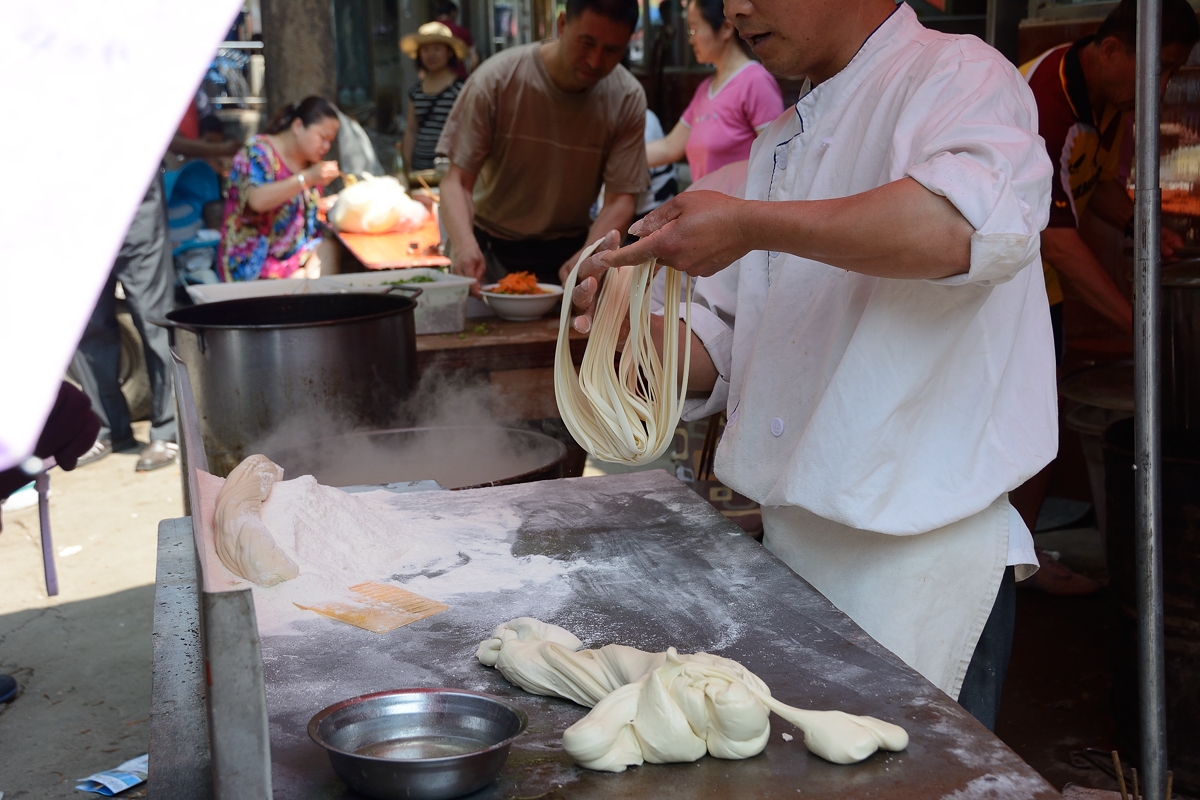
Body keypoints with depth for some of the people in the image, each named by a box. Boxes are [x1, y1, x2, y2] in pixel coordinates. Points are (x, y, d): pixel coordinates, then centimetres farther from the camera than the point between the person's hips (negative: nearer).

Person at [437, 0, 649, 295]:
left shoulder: (628, 100, -9)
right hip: (490, 250, -1)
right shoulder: (497, 79, -15)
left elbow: (620, 200, -10)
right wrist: (465, 246, -35)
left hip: (569, 252, 1)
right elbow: (457, 180, -15)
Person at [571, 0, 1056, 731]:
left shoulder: (955, 76, -10)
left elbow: (979, 220, -34)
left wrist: (751, 226, -30)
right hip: (791, 549, 8)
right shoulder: (781, 148, 16)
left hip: (920, 557, -8)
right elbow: (725, 354, 17)